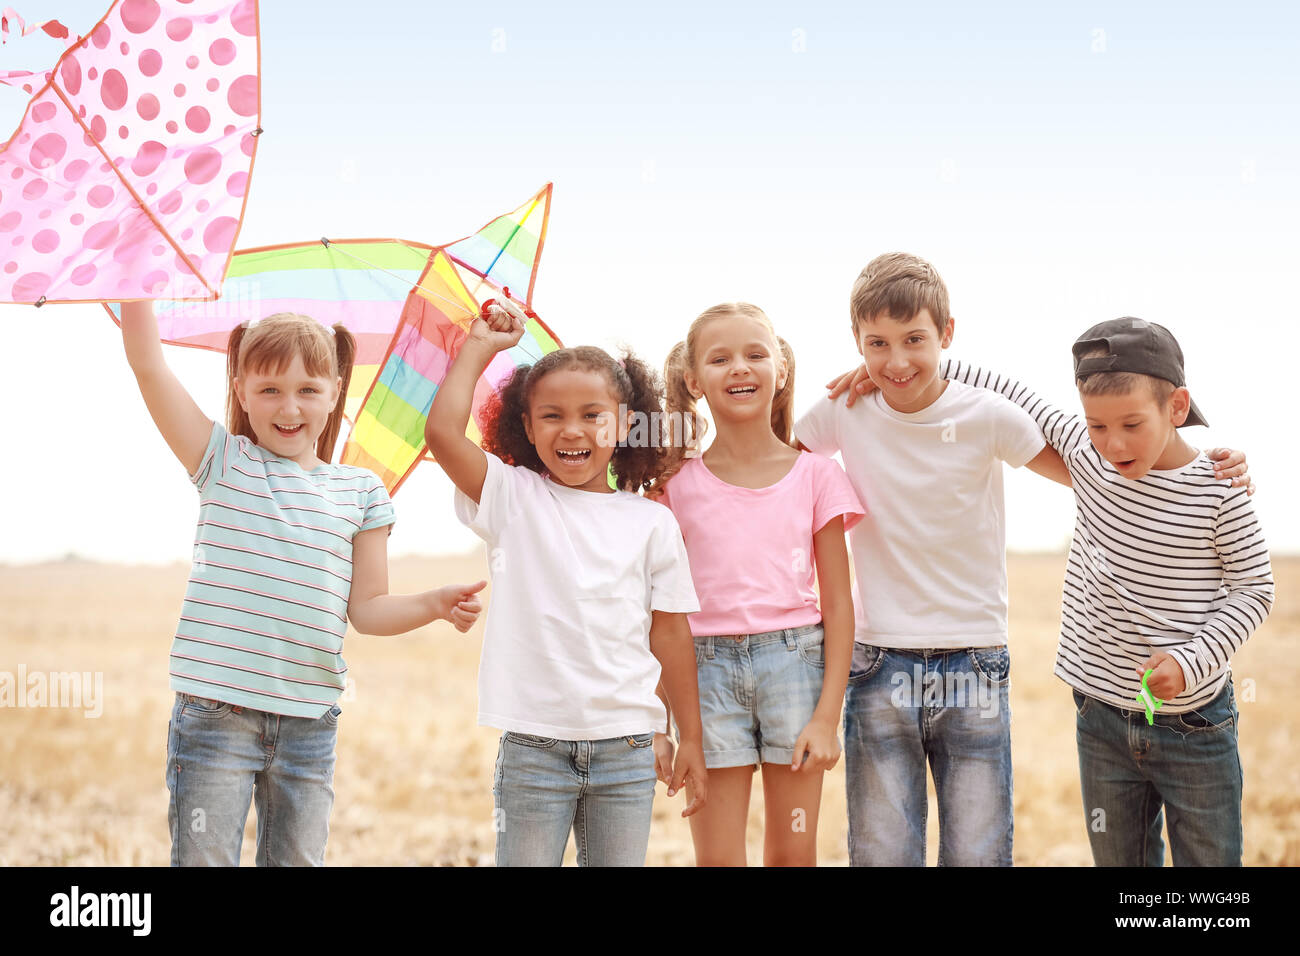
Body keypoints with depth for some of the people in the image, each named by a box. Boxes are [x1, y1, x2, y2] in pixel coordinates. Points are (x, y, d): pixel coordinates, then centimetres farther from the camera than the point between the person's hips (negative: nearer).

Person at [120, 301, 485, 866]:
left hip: (310, 719, 3)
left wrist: (435, 604, -10)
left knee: (297, 861, 11)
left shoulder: (361, 493, 8)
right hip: (216, 710, -3)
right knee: (205, 860, -2)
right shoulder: (224, 464, 2)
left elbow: (367, 608, 8)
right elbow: (147, 363, -5)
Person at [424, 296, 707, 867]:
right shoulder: (513, 499, 2)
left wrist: (691, 740, 10)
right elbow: (443, 433, -12)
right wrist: (479, 347, 0)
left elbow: (670, 633, 9)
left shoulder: (652, 522, 6)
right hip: (533, 746, -1)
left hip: (625, 748, 2)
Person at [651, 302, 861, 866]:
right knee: (716, 857, 2)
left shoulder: (815, 476, 2)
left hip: (794, 659, 0)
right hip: (708, 669, 0)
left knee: (793, 853, 6)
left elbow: (837, 604, 3)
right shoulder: (677, 486, 2)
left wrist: (828, 716, -4)